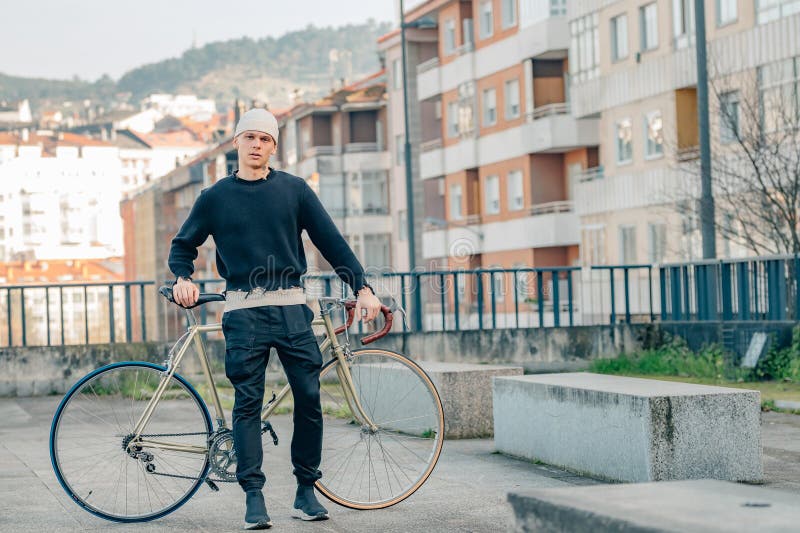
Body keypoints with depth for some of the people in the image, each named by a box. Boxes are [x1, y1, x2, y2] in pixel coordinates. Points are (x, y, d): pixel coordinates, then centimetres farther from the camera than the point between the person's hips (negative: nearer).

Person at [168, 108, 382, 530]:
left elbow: (331, 241, 6)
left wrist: (362, 287, 0)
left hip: (291, 308, 1)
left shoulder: (293, 189, 7)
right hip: (244, 312, -1)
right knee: (248, 403, -3)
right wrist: (183, 278, -3)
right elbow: (183, 245, 17)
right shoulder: (215, 197, 8)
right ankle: (254, 497, 2)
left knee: (309, 399, -2)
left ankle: (306, 491, 9)